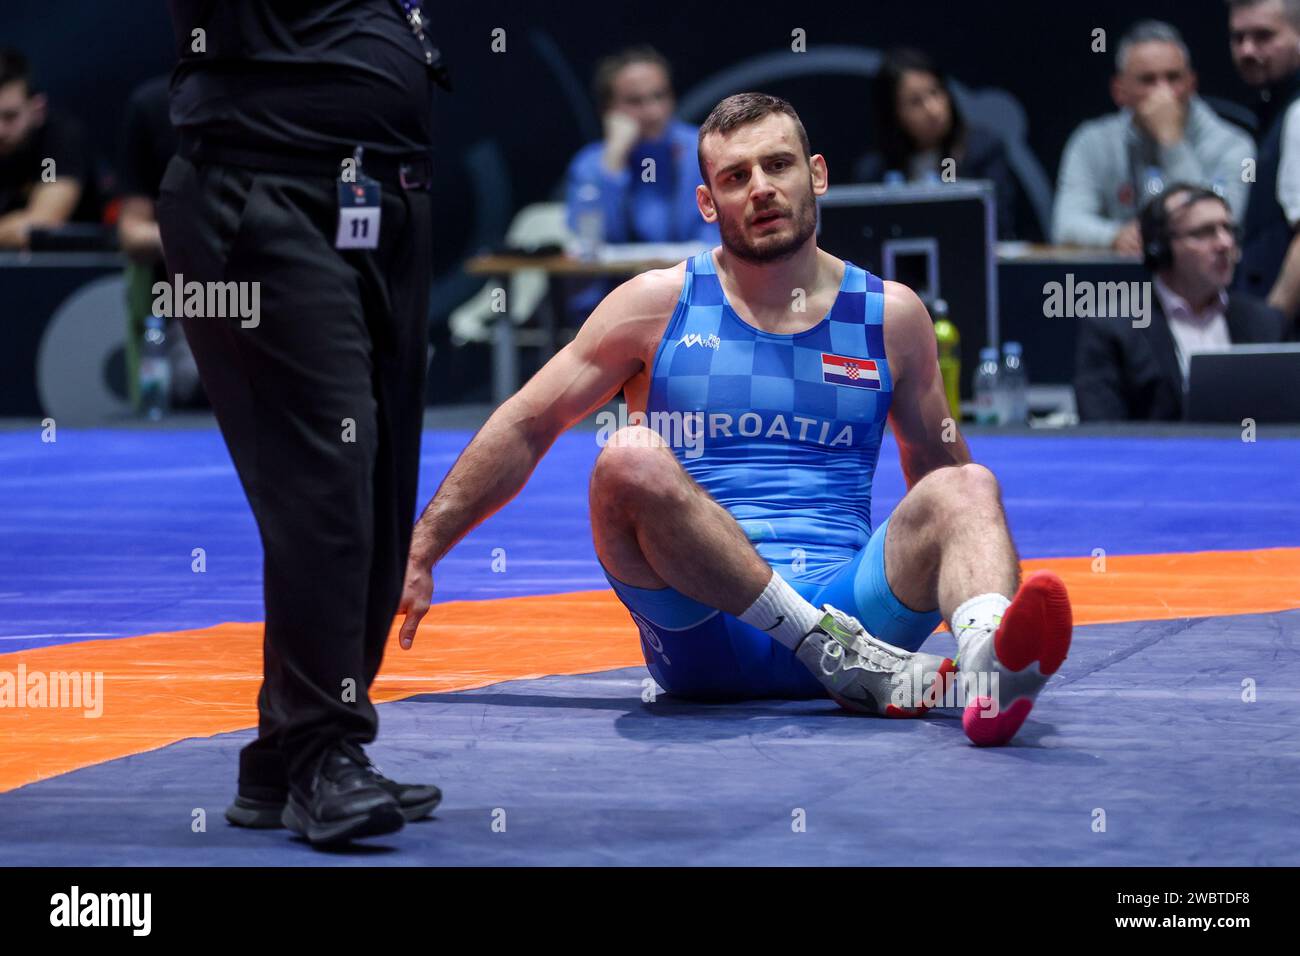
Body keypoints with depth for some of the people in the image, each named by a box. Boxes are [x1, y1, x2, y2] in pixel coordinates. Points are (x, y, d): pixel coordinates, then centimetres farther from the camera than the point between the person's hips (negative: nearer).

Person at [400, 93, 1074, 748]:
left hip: (847, 600, 2)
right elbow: (524, 429, 12)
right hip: (706, 636, -2)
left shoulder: (892, 316, 14)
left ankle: (988, 662, -55)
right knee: (631, 457, -27)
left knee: (967, 486, -22)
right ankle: (843, 658, -34)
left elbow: (938, 473, 24)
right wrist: (418, 555, 7)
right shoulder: (659, 304, 9)